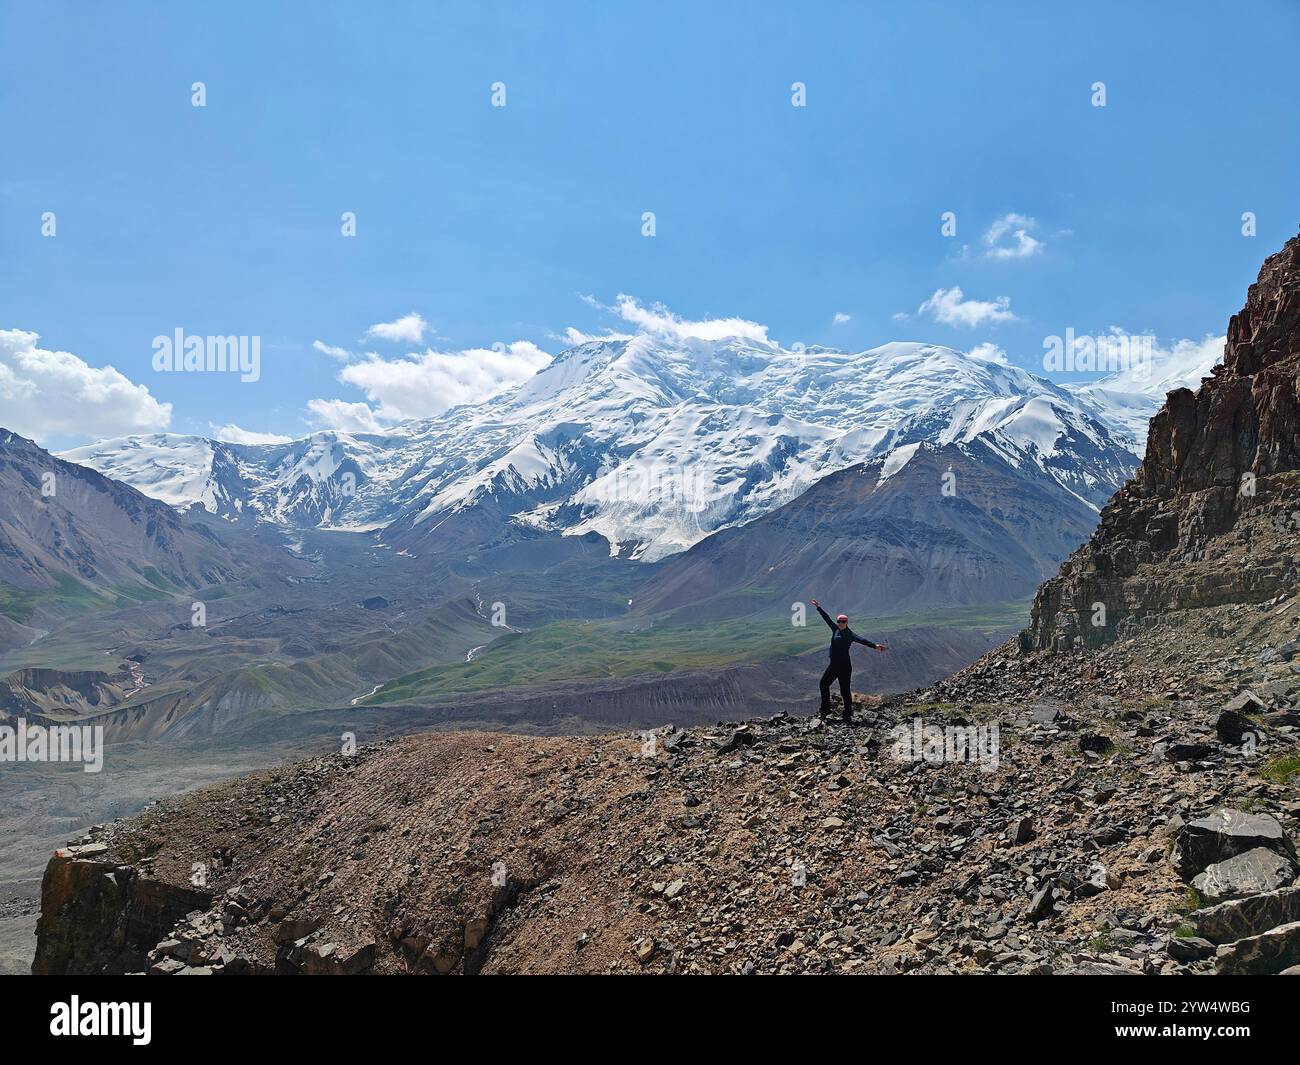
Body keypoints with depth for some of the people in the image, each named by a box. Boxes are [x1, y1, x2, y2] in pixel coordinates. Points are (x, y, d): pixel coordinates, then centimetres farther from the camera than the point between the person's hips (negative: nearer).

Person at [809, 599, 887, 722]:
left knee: (844, 690, -5)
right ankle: (825, 710, 24)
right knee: (824, 683, 14)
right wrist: (818, 607, 24)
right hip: (834, 664, 8)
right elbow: (827, 618, 16)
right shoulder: (836, 629, 7)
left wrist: (874, 645, -39)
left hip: (844, 665, -8)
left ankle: (848, 714, 4)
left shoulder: (849, 634, -11)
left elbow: (861, 640, -24)